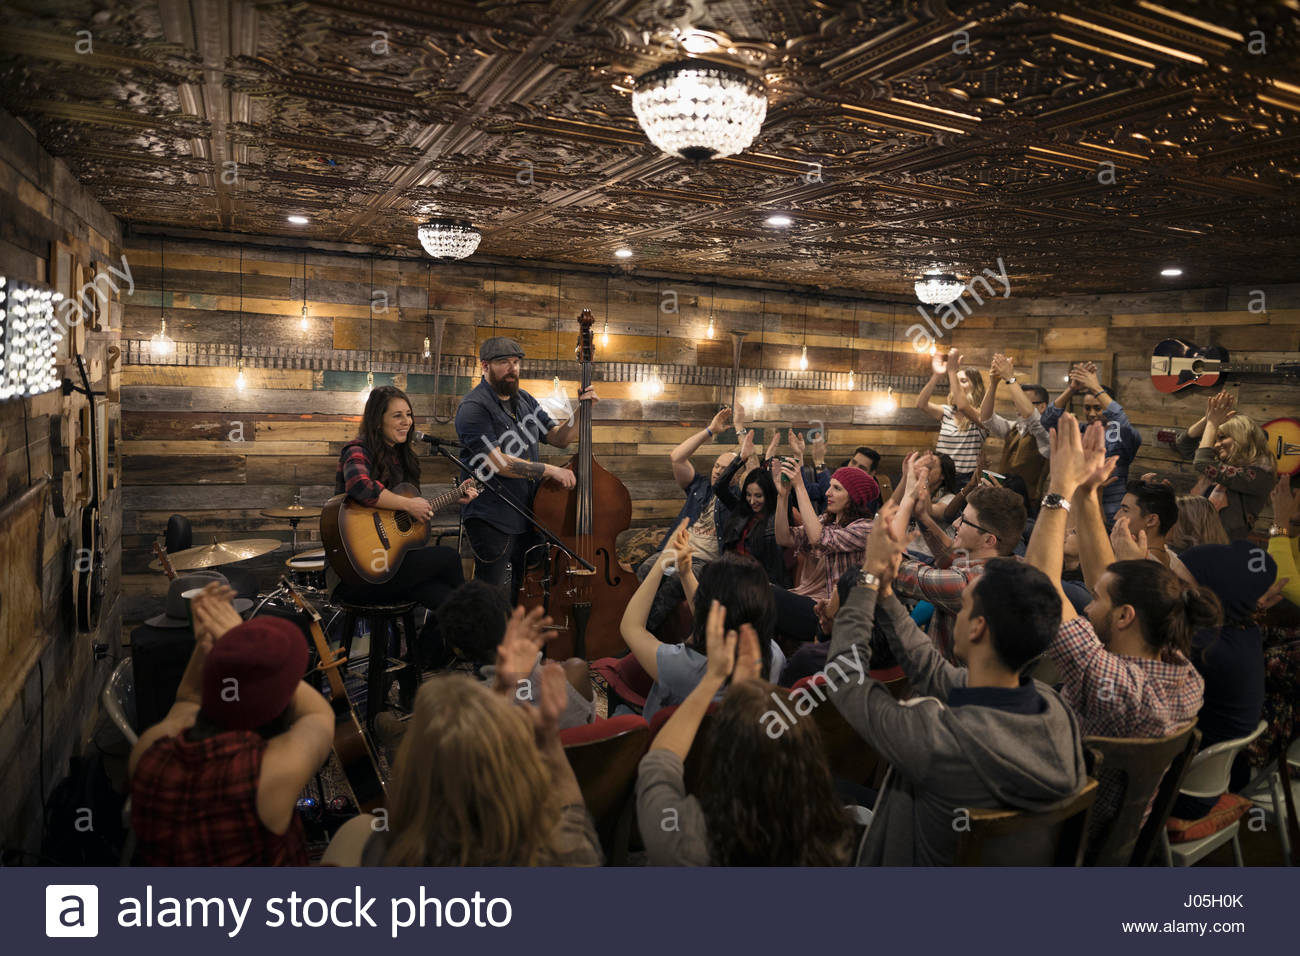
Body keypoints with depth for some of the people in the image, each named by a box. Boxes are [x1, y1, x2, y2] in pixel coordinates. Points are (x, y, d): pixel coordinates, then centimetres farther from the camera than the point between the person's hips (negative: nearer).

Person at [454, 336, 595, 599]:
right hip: (492, 520, -7)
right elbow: (497, 462, -22)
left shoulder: (524, 400, 12)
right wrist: (548, 470, -21)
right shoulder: (473, 408, -12)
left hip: (529, 515, 7)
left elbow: (559, 438, 15)